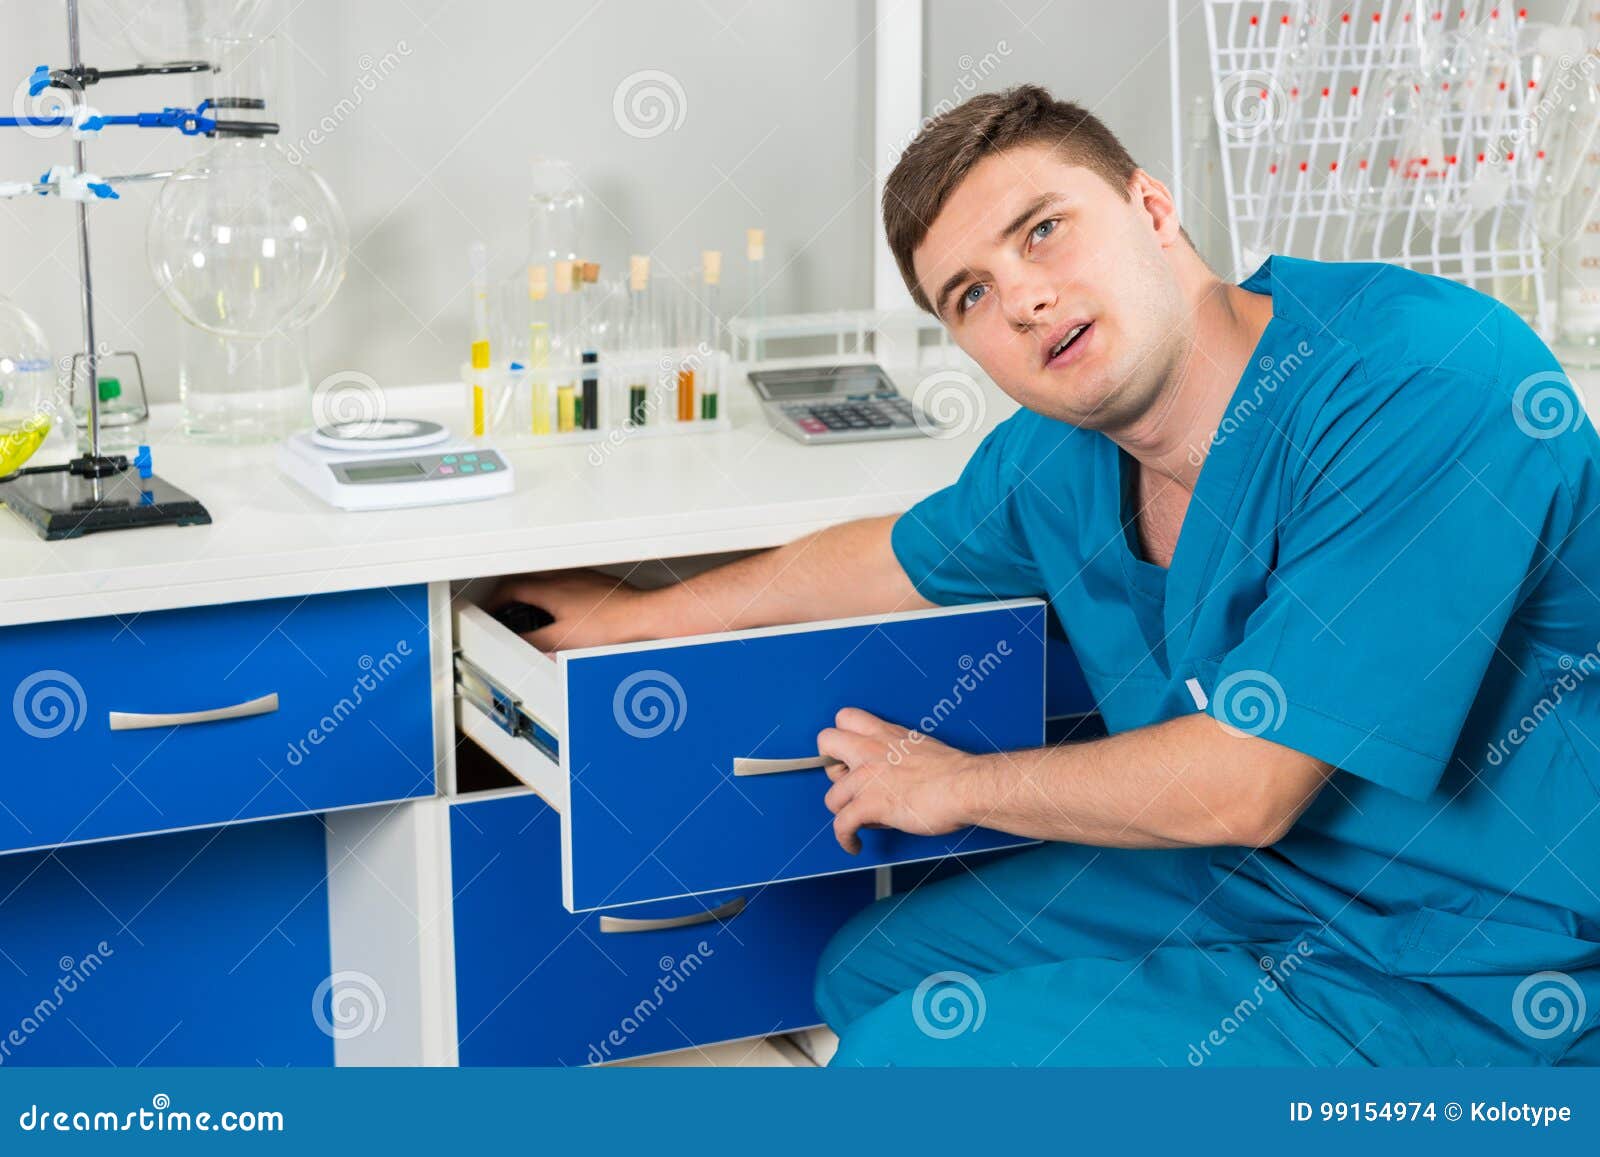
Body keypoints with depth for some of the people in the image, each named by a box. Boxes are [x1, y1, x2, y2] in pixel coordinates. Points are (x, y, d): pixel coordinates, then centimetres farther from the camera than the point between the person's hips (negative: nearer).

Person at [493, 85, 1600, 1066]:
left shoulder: (1426, 378, -26)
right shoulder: (1058, 456, -2)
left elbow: (1238, 786, -26)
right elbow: (906, 555, 22)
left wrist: (954, 784, -9)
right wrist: (636, 615, 30)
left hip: (1475, 986, -8)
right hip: (1260, 883, 8)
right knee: (876, 971, 17)